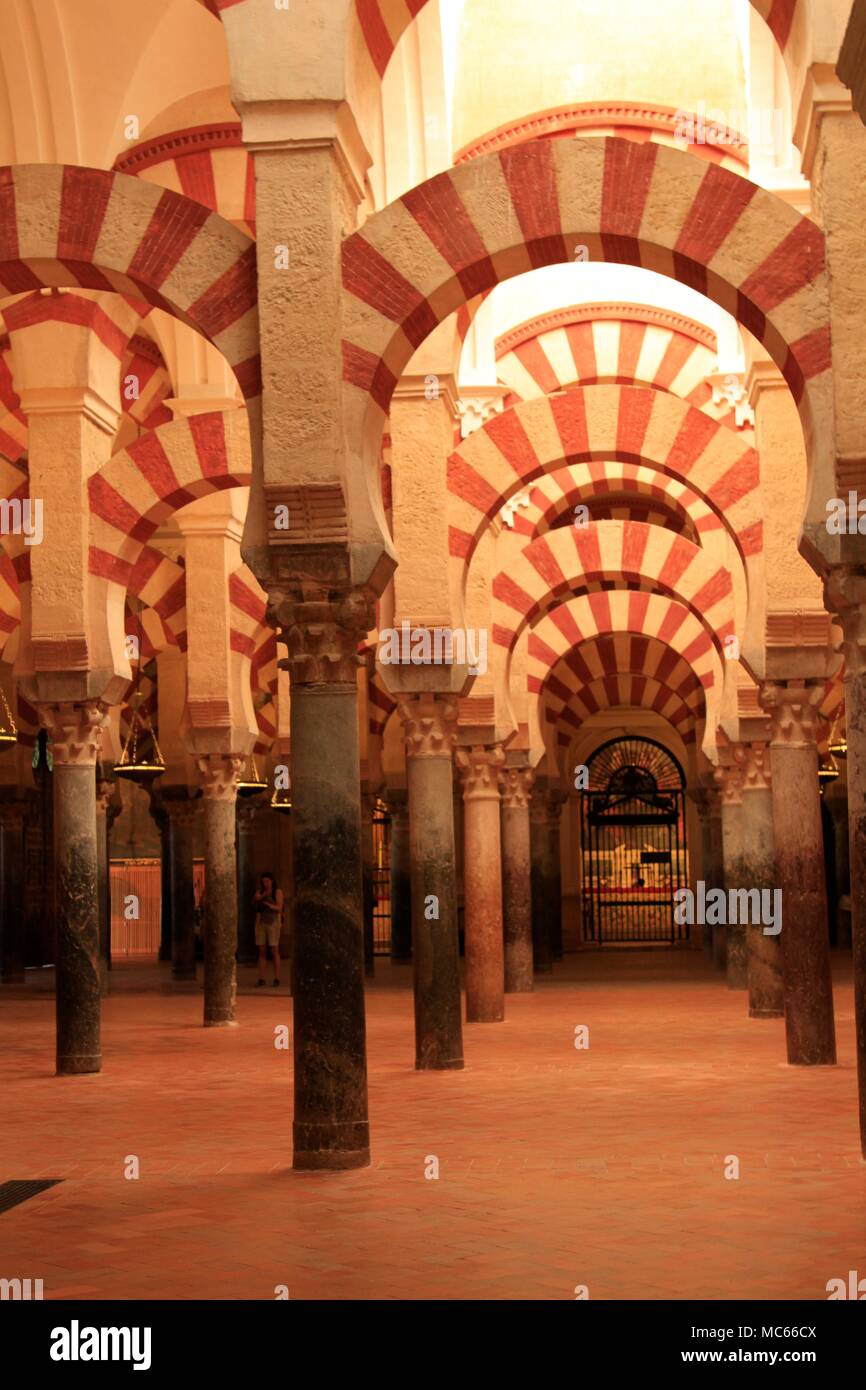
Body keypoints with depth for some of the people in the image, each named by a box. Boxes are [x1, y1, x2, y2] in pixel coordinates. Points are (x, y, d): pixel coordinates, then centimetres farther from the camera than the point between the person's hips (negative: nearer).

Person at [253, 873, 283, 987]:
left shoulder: (278, 892, -2)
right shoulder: (260, 892, 10)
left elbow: (279, 908, -10)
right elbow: (255, 900, -10)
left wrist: (269, 905, -27)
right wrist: (263, 895, -29)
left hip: (273, 923, -4)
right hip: (261, 923, 4)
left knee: (274, 951, -5)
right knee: (262, 952, 2)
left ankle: (276, 979, -3)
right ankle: (261, 979, 2)